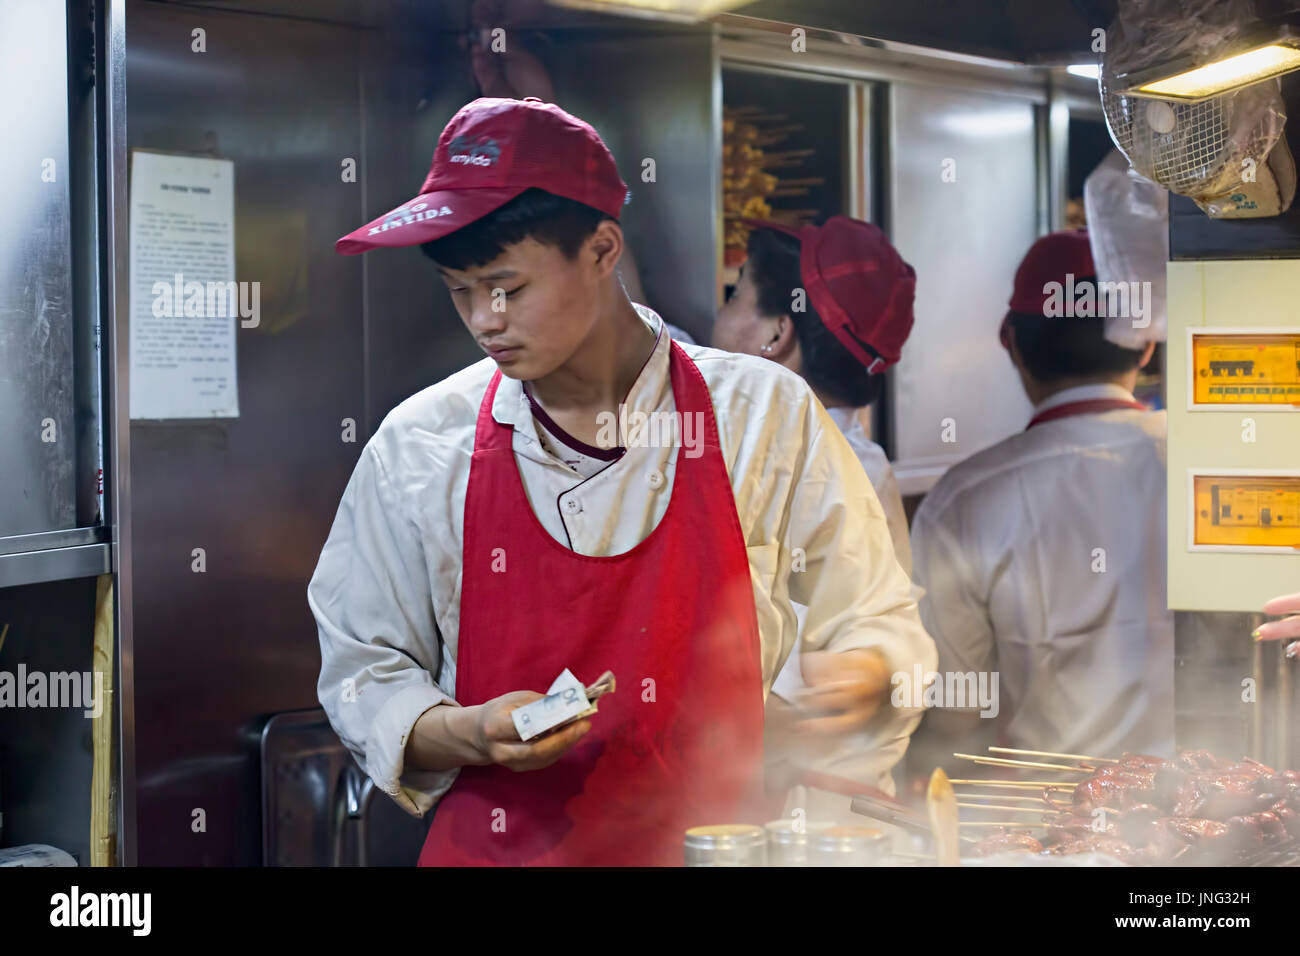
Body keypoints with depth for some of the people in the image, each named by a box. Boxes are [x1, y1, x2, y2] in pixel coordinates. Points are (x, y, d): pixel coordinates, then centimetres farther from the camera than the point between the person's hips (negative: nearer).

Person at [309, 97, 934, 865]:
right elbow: (364, 669, 11)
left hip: (718, 842, 2)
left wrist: (862, 679, -11)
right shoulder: (416, 448, 4)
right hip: (495, 847, -1)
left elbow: (878, 623, 11)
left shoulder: (768, 417, 2)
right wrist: (466, 736, -8)